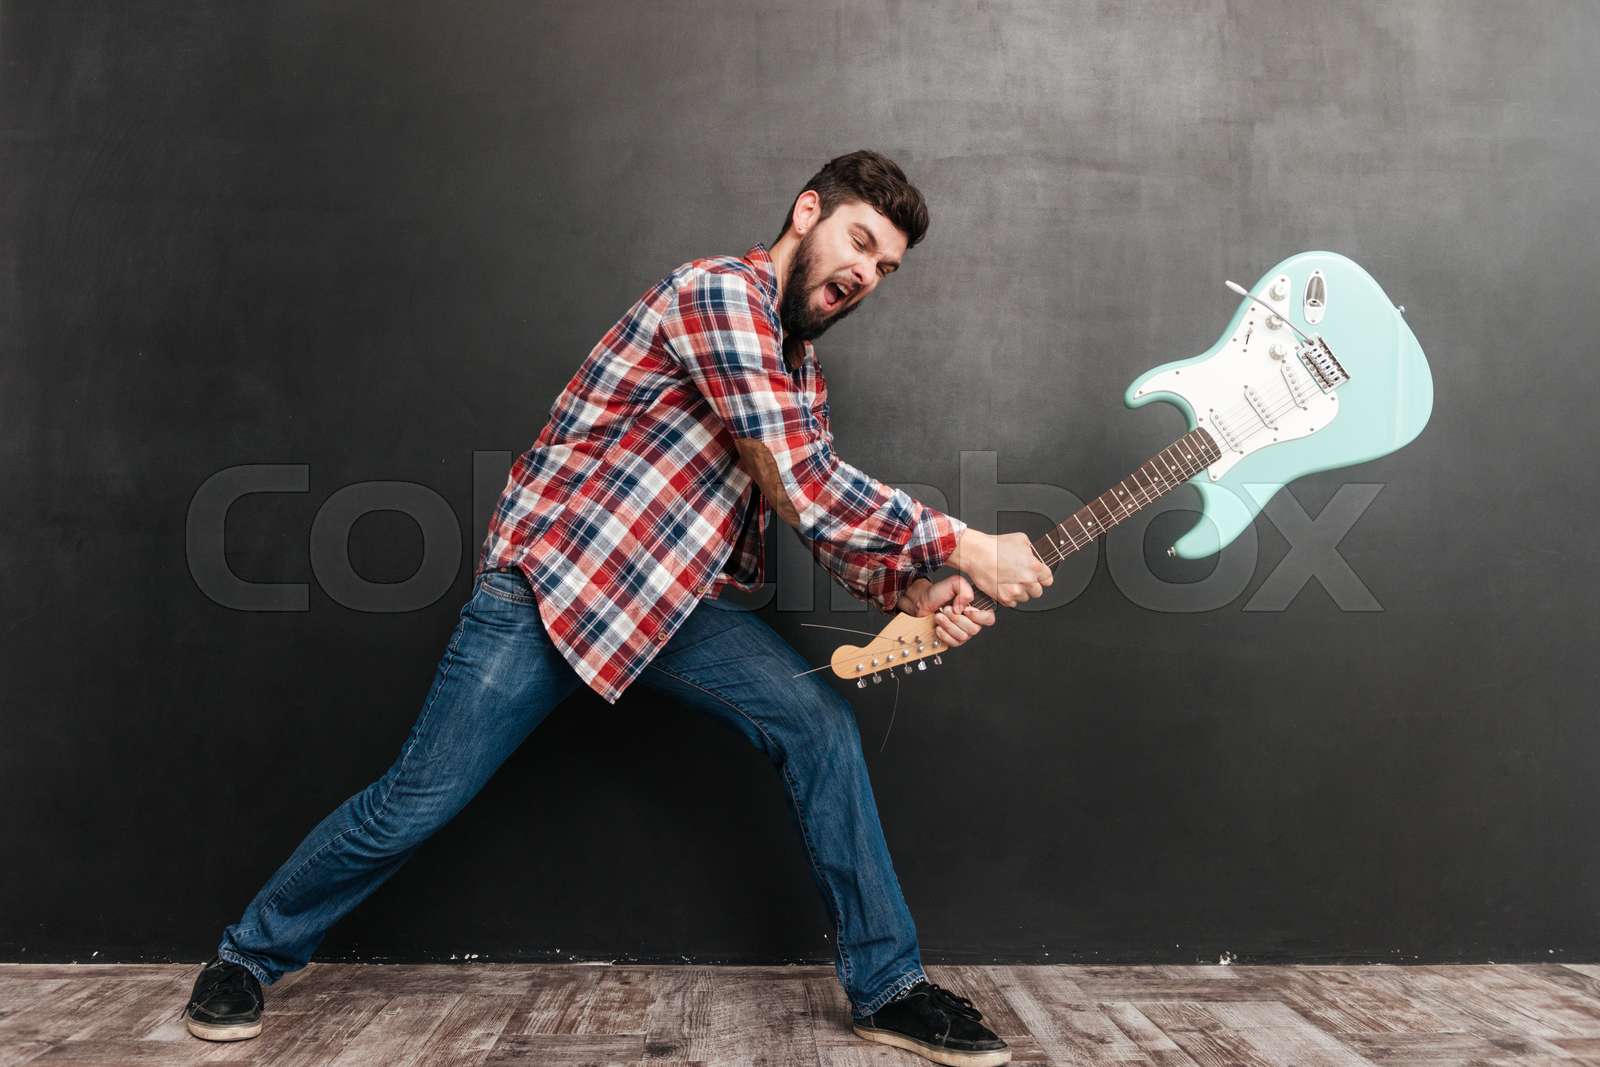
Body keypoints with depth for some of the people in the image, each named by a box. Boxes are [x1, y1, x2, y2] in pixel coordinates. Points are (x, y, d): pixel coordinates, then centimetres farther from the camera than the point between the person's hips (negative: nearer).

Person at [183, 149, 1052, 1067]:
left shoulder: (800, 365, 10)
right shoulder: (718, 291, -18)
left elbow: (826, 516, 6)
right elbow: (802, 487, -26)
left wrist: (916, 593, -13)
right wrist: (962, 546, -20)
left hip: (677, 600, 7)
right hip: (552, 578, -7)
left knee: (822, 724, -11)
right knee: (415, 805, -1)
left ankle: (887, 986, 2)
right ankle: (253, 953, 27)